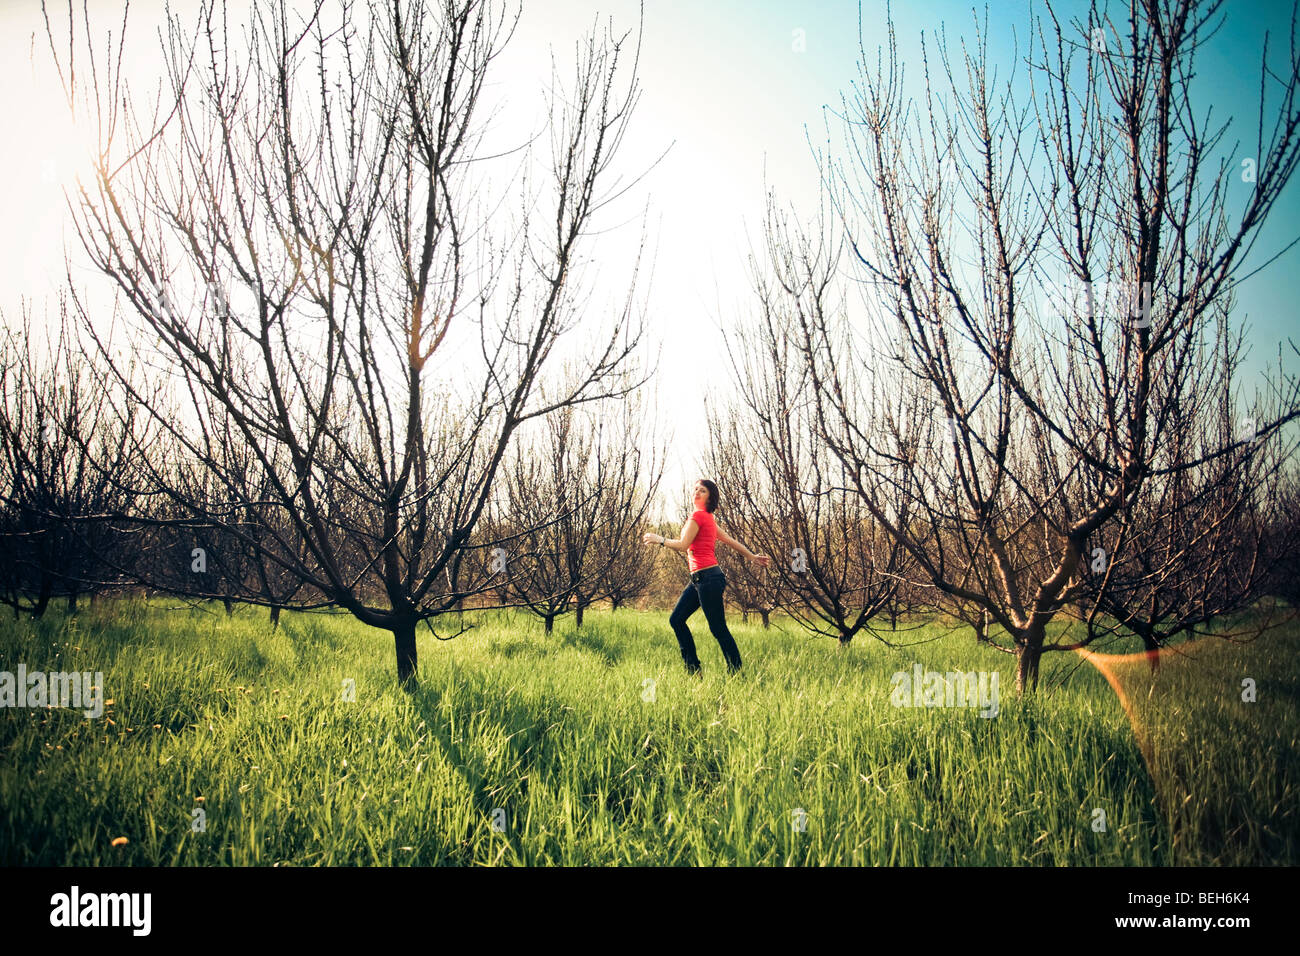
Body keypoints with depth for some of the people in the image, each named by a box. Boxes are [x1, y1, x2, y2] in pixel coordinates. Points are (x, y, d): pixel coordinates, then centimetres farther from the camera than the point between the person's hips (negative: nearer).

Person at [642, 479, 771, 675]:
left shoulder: (698, 515, -11)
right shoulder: (707, 517, 17)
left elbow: (683, 545, -14)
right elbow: (729, 540, 22)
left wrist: (659, 539, 0)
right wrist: (752, 556, 30)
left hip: (708, 578, -10)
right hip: (699, 579, 10)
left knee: (718, 628, -6)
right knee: (676, 619, 9)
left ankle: (736, 673, 0)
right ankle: (693, 669, 13)